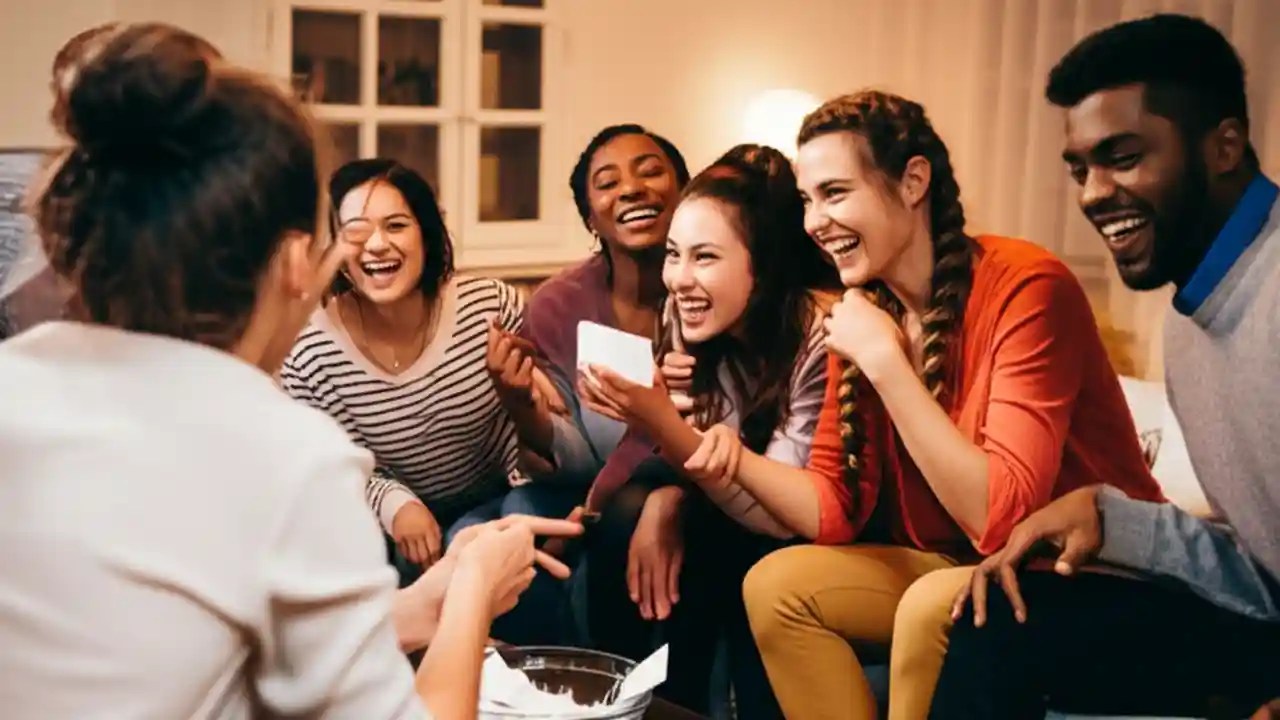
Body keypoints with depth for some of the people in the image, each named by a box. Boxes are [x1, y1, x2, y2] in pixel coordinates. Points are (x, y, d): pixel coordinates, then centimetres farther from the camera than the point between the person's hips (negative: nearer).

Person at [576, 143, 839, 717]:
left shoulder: (826, 335, -25)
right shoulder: (695, 322, -8)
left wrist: (666, 426, -36)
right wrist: (666, 495, -24)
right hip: (730, 530, 5)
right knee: (628, 516, -16)